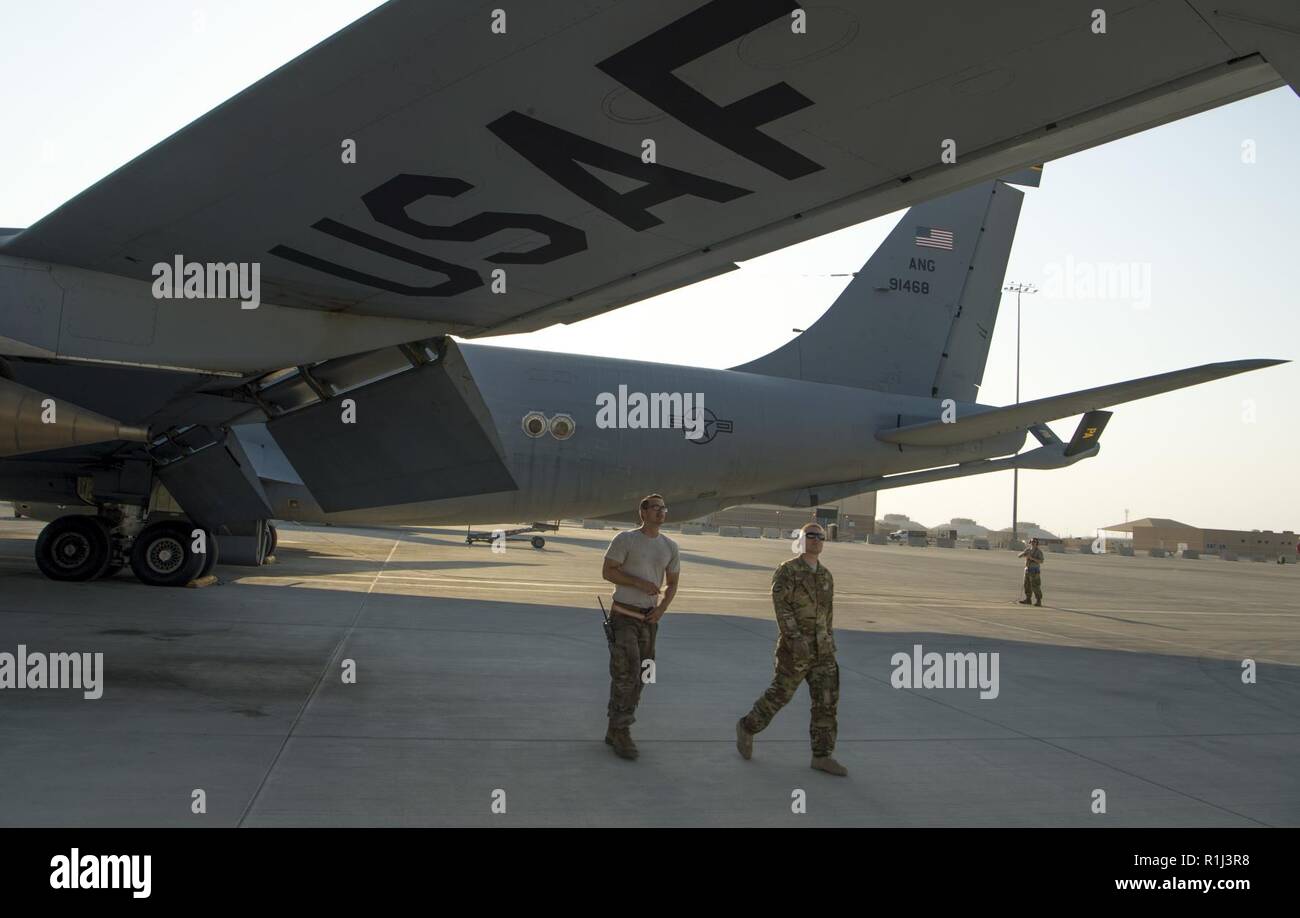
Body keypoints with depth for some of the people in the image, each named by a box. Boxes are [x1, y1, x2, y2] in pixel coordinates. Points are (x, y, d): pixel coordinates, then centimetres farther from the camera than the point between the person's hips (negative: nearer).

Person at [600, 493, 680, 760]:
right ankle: (621, 733, -3)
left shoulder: (670, 547, 8)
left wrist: (662, 608, -5)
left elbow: (672, 584, 14)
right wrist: (640, 583, -19)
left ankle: (615, 732, 20)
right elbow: (607, 572, -8)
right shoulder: (626, 539, -7)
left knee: (637, 678, 8)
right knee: (626, 675, -13)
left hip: (649, 618, 5)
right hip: (624, 616, -5)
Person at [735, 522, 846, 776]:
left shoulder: (826, 576, 11)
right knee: (779, 695, 5)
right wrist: (796, 639, -30)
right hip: (795, 648, -6)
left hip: (822, 650, 6)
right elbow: (781, 607, -20)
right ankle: (747, 728, 28)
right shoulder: (787, 571, -10)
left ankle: (822, 756, 4)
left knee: (827, 700, -1)